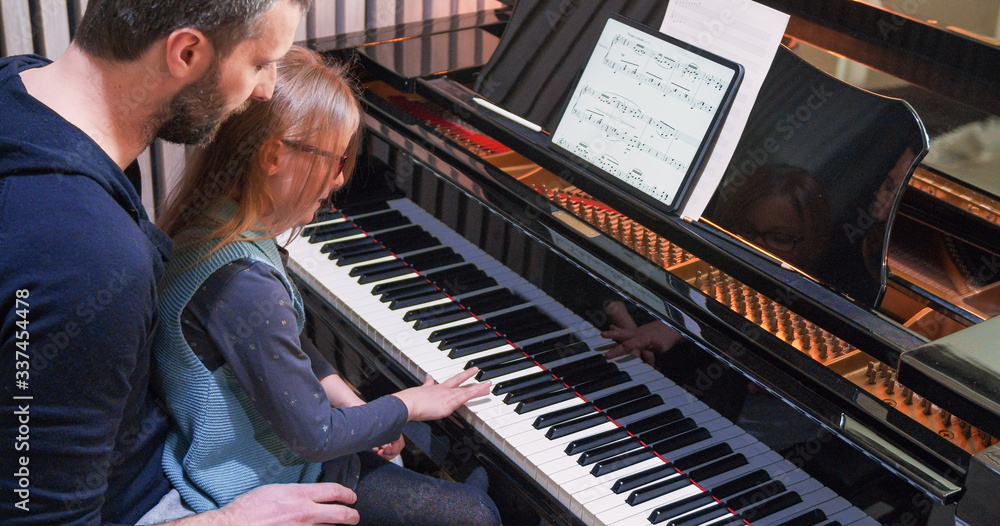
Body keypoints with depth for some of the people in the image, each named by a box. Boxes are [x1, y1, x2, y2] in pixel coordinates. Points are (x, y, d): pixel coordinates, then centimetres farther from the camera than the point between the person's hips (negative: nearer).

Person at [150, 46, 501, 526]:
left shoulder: (204, 227, -3)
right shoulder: (243, 285, -34)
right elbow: (315, 436, -25)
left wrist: (351, 403, 4)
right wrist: (411, 404, -10)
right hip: (261, 486, -9)